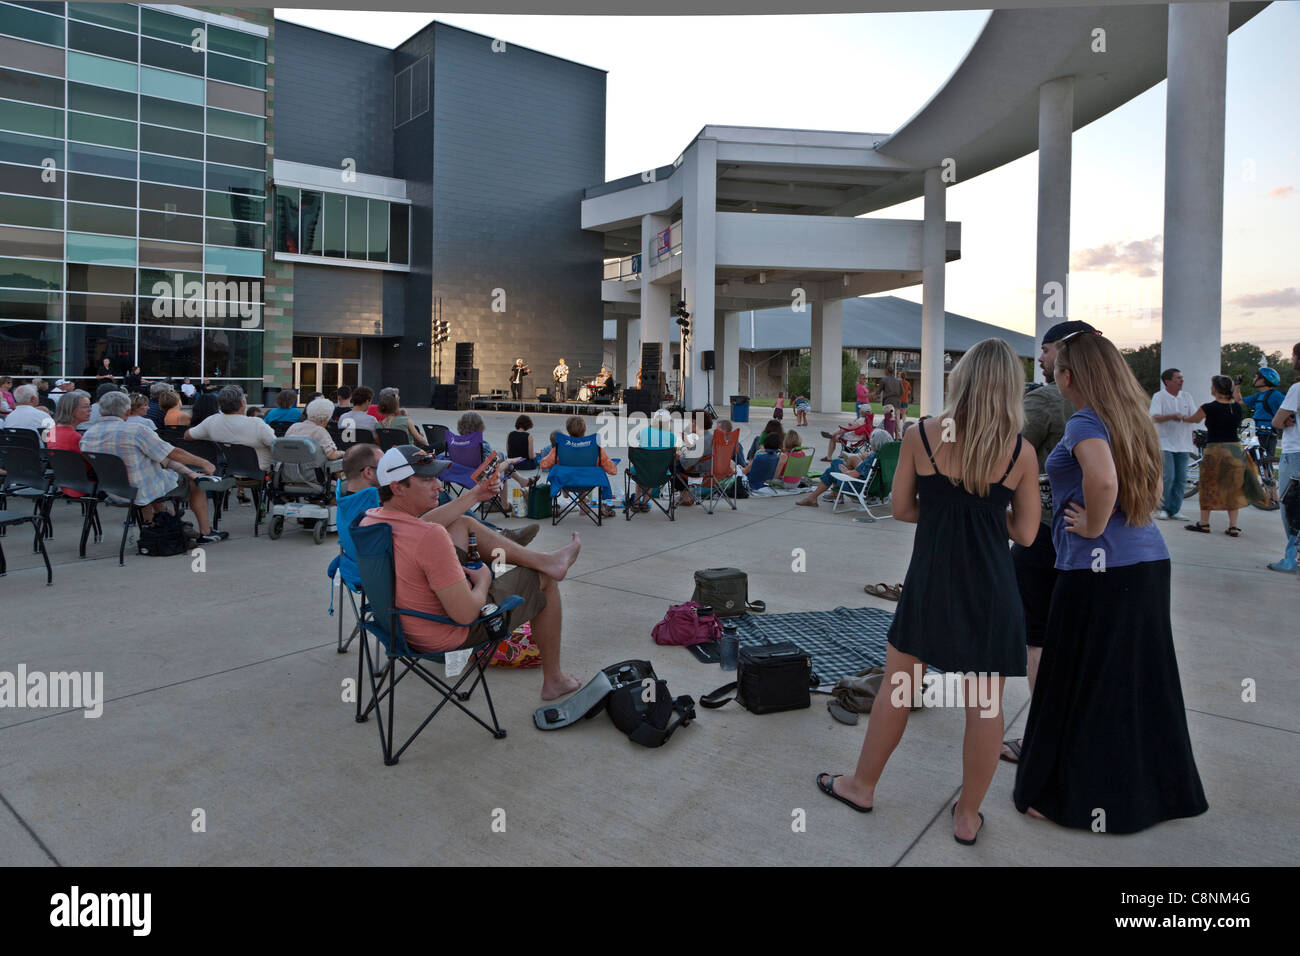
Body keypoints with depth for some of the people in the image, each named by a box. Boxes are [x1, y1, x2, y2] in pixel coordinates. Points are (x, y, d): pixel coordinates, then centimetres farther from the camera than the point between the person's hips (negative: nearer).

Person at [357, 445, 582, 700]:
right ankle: (553, 680, 26)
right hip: (454, 634, -8)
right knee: (544, 580, 9)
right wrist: (483, 580, -12)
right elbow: (466, 614, -33)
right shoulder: (431, 536, -36)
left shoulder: (369, 520, -10)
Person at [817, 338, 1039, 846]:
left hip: (930, 579, 0)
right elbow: (1025, 533, 0)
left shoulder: (920, 436, -8)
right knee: (986, 705, 12)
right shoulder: (1021, 452, -6)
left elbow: (901, 508, -1)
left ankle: (862, 786, 32)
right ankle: (968, 817, 26)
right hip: (990, 586, 0)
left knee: (897, 687, 16)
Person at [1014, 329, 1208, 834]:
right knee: (1142, 682, 17)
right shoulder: (1133, 420, 13)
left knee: (1081, 687, 4)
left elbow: (1103, 480, -31)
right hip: (1150, 563, 8)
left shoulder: (1085, 422, -13)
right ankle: (1152, 789, 31)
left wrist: (1093, 526, -15)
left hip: (1099, 569, -8)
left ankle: (1072, 796, 17)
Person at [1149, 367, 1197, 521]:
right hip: (1165, 443, -5)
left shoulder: (1186, 396, 11)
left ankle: (1174, 510, 13)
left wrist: (1184, 418, -16)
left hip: (1183, 444, 5)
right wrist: (1171, 416, -32)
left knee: (1181, 479, 5)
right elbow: (1154, 418, -16)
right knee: (1167, 477, -11)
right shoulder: (1159, 396, -3)